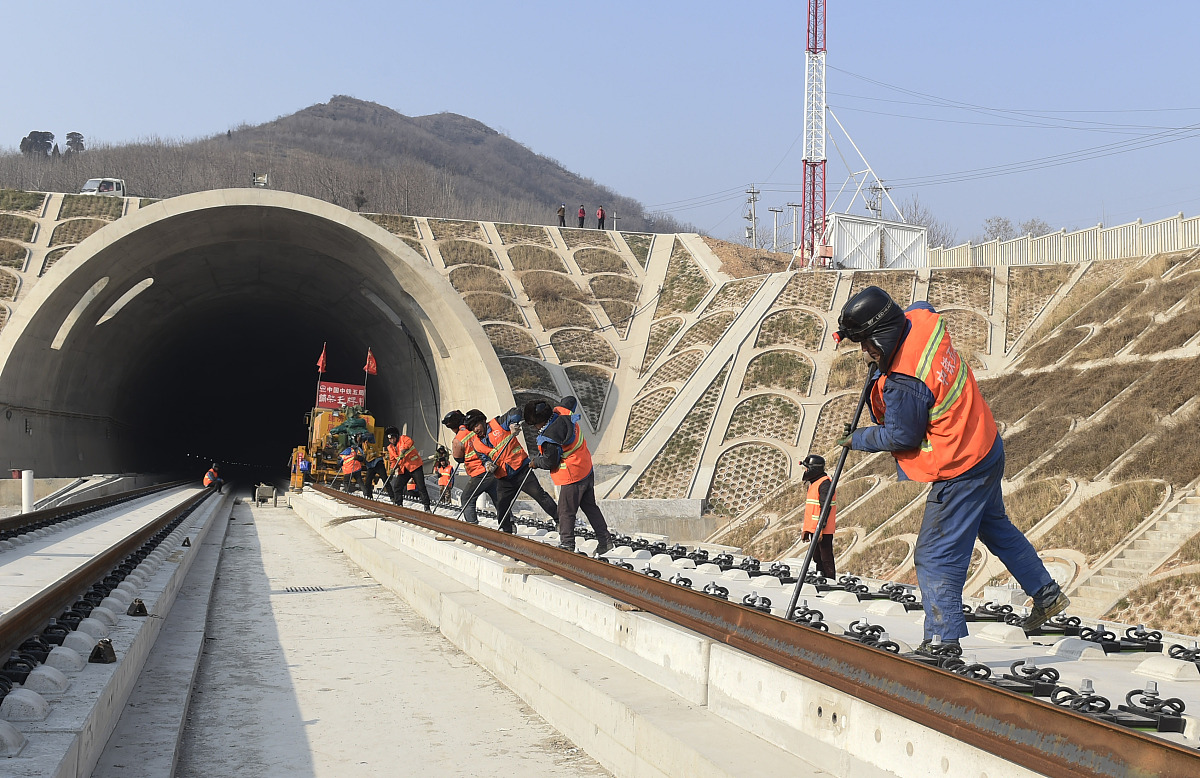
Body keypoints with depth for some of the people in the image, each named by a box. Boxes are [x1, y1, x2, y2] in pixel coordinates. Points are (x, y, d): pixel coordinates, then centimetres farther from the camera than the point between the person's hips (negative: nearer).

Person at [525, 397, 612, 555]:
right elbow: (571, 400, 18)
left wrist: (535, 462, 2)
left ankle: (566, 545, 13)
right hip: (587, 470, 9)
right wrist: (550, 409, 18)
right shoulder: (562, 413, -5)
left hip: (572, 477, -9)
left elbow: (550, 462, -17)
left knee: (566, 512, 5)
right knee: (590, 507, 18)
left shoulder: (550, 436, -28)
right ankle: (605, 540, 21)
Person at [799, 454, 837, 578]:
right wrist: (805, 529, 21)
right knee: (817, 558, 14)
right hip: (813, 529, 10)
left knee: (826, 559, -7)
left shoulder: (825, 483, -13)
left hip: (823, 531, -10)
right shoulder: (813, 483, 18)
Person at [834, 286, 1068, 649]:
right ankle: (1046, 595, 41)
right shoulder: (923, 322, -6)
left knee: (935, 559, -3)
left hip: (960, 472, -10)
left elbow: (901, 437, -17)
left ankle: (945, 642, 2)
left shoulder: (904, 383, -31)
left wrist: (857, 438, -1)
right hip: (987, 447, 10)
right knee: (995, 526, 30)